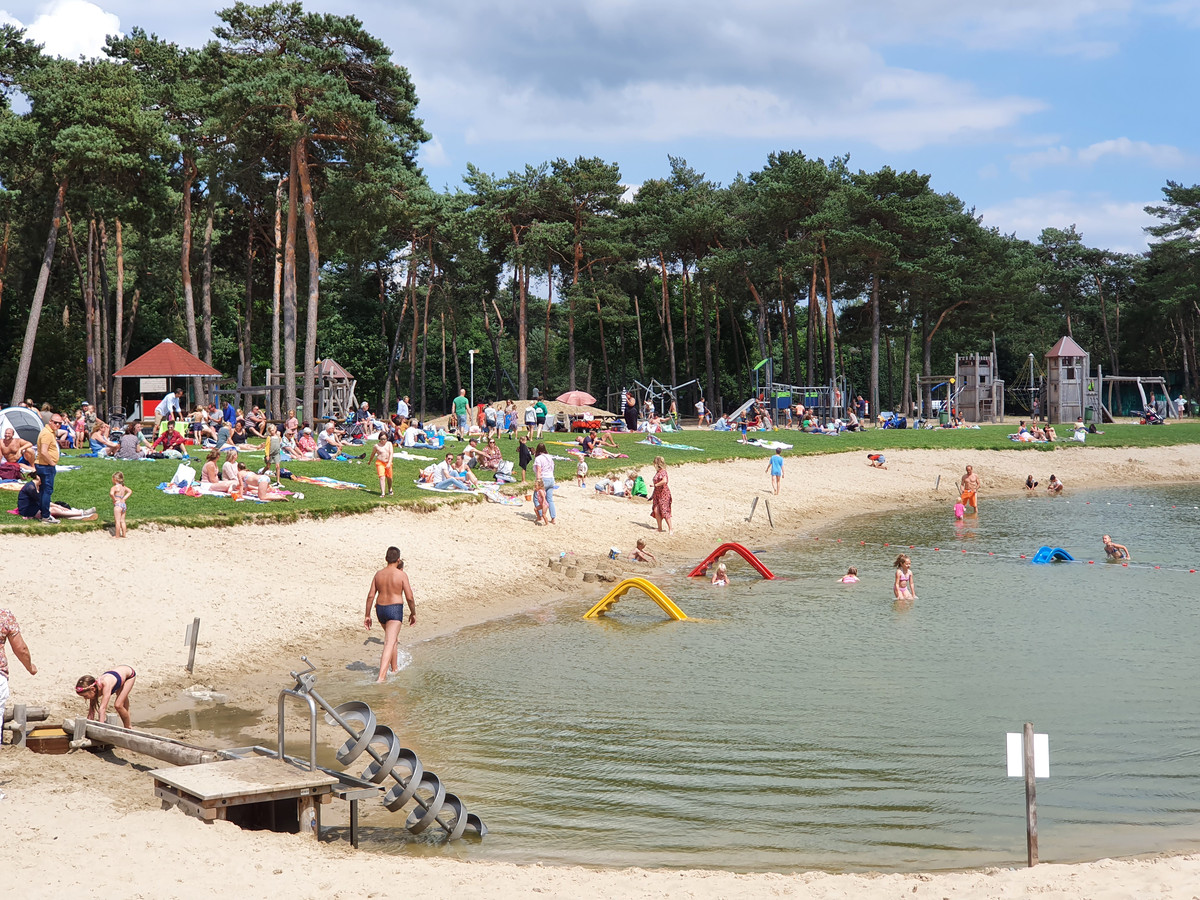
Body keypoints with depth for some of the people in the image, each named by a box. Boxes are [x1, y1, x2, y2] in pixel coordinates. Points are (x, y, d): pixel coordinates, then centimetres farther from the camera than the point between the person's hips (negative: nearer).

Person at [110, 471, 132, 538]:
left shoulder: (114, 487, -14)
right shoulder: (123, 487, 10)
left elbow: (111, 493, -33)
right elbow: (130, 492, 22)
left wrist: (114, 499, -16)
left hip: (117, 505, -8)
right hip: (123, 504, 8)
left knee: (117, 521, -3)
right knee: (122, 521, 14)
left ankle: (117, 536, 1)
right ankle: (123, 534, 18)